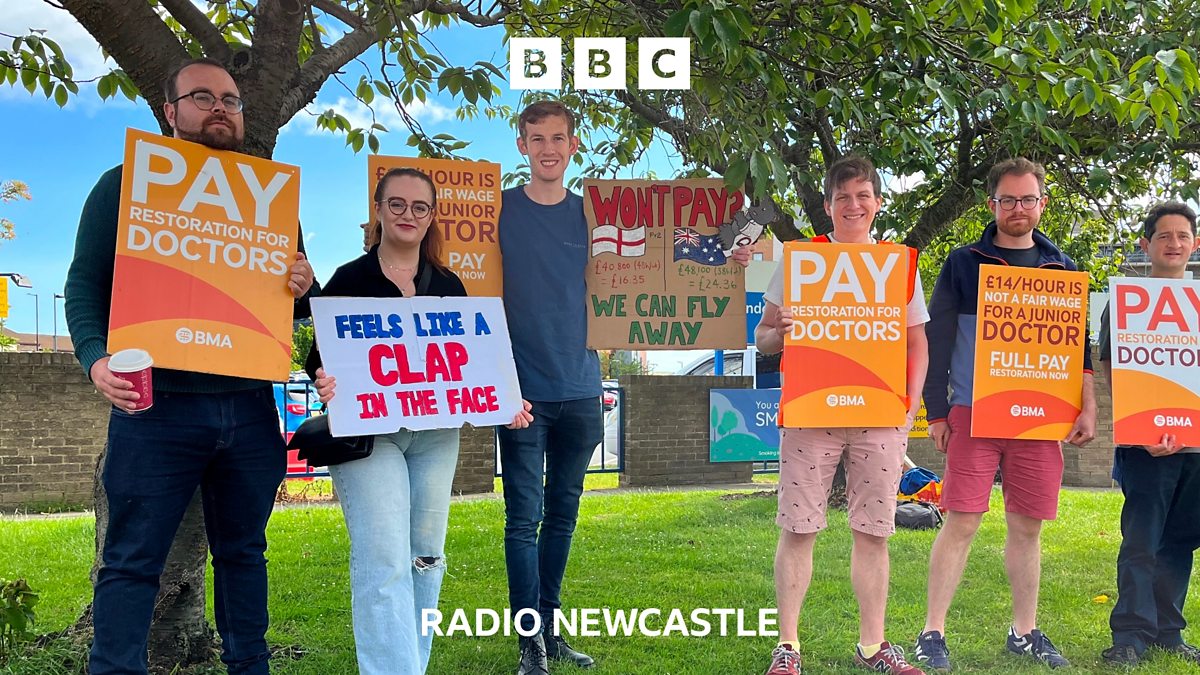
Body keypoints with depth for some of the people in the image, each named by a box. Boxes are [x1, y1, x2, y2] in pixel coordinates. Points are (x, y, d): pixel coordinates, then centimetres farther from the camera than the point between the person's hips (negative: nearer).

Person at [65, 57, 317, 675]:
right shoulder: (125, 185, 5)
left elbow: (296, 302, 18)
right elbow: (86, 282, 0)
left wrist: (304, 289, -7)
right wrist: (96, 358, -18)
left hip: (250, 407, 4)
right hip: (158, 402, -3)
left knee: (242, 551, 13)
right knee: (132, 559, 0)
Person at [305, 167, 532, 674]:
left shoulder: (449, 286, 12)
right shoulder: (349, 280, 2)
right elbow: (321, 359, 0)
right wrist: (325, 384, -24)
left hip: (436, 434, 4)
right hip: (367, 433, -4)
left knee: (426, 556, 10)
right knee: (384, 563, -13)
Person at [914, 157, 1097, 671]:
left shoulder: (1061, 268, 12)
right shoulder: (964, 263, 3)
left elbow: (1080, 346, 14)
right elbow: (936, 339, 0)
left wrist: (1087, 410, 4)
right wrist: (936, 413, -5)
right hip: (972, 413, -3)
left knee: (1028, 526, 9)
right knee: (962, 522, -5)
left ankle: (1025, 632, 22)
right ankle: (932, 633, 4)